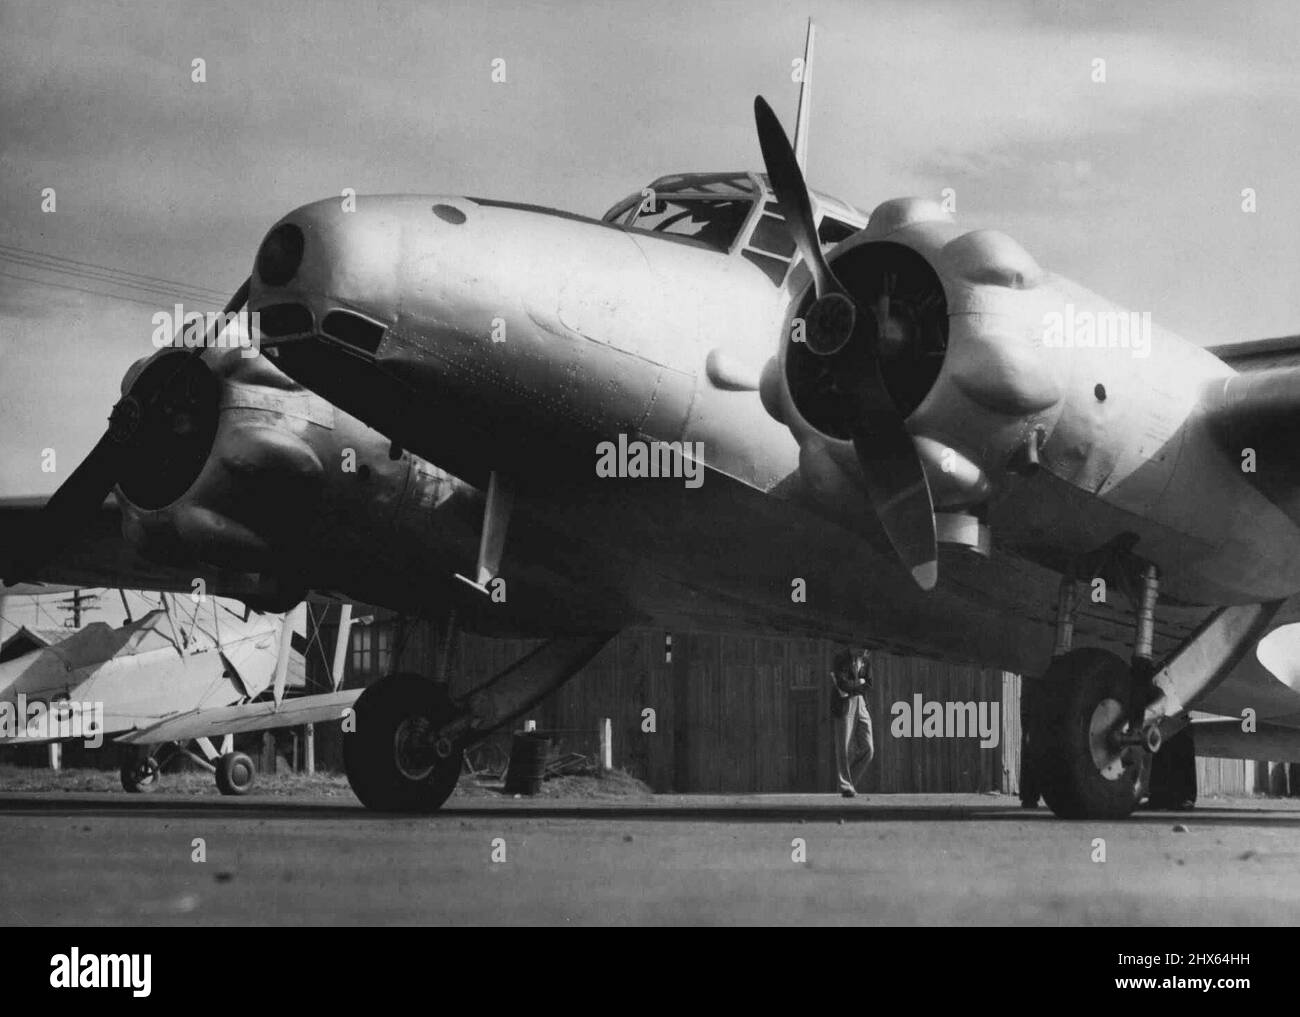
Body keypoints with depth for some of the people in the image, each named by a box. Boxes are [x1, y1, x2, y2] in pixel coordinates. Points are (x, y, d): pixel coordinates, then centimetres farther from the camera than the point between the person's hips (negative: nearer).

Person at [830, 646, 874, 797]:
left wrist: (853, 687, -9)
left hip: (860, 704, 6)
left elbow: (868, 684, 6)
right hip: (844, 706, -6)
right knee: (844, 749, -4)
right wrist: (860, 684, -4)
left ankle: (850, 781, 15)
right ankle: (845, 787, 4)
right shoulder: (841, 657, -10)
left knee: (868, 749, 0)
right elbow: (843, 686, -18)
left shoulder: (866, 657, 9)